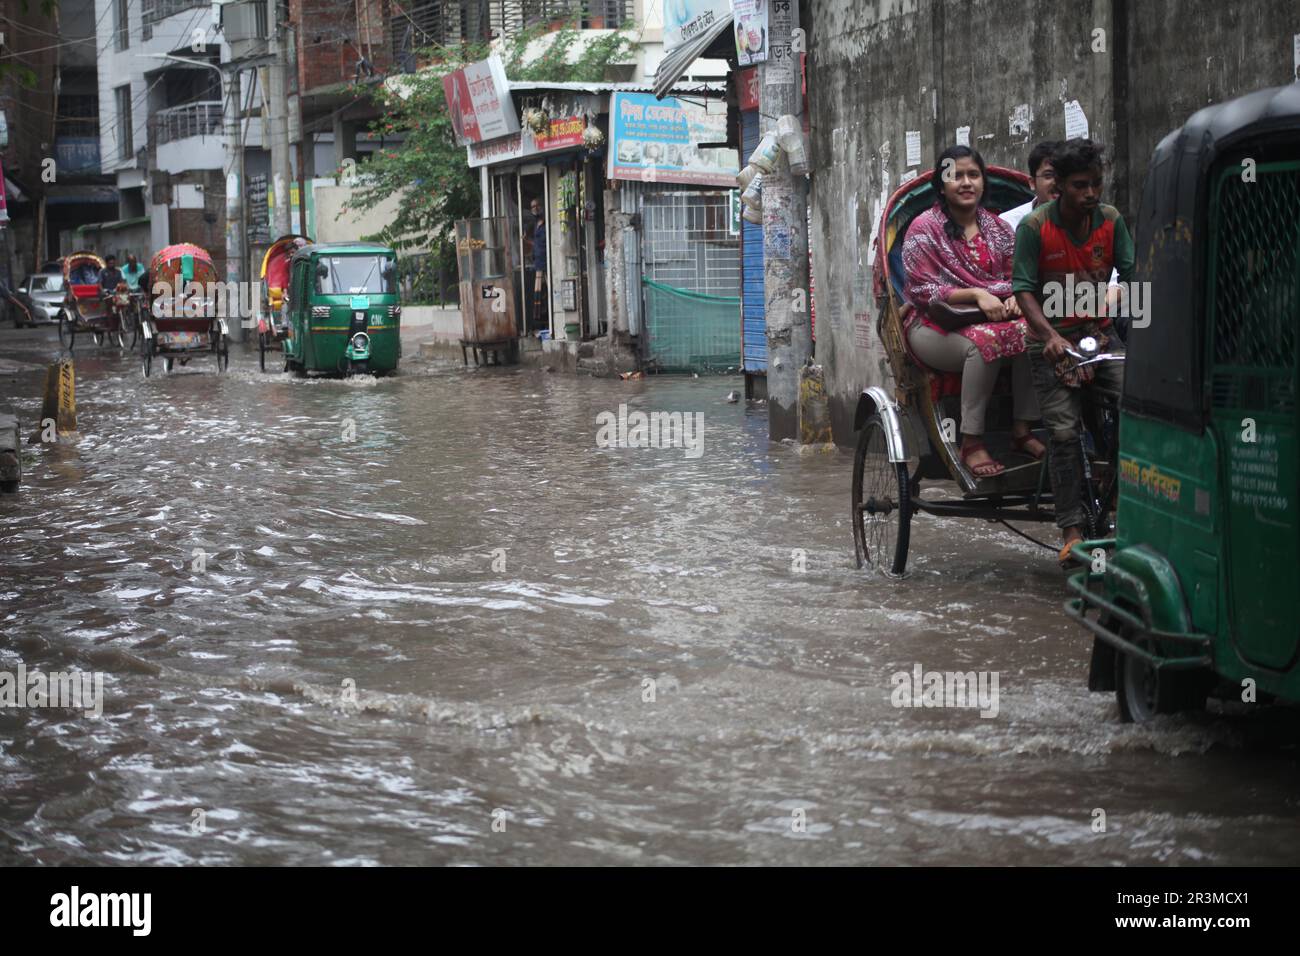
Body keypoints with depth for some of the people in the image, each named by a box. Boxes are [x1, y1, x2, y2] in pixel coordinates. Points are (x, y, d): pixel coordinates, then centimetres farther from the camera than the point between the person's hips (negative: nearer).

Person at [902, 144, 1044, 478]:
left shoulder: (997, 228, 14)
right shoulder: (924, 228, -2)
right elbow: (923, 291, -10)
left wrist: (1016, 297, -12)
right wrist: (976, 294, -22)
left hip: (994, 315, 5)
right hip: (935, 325, -5)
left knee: (1031, 331, -28)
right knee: (985, 340, -37)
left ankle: (1023, 431, -19)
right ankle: (971, 444, -34)